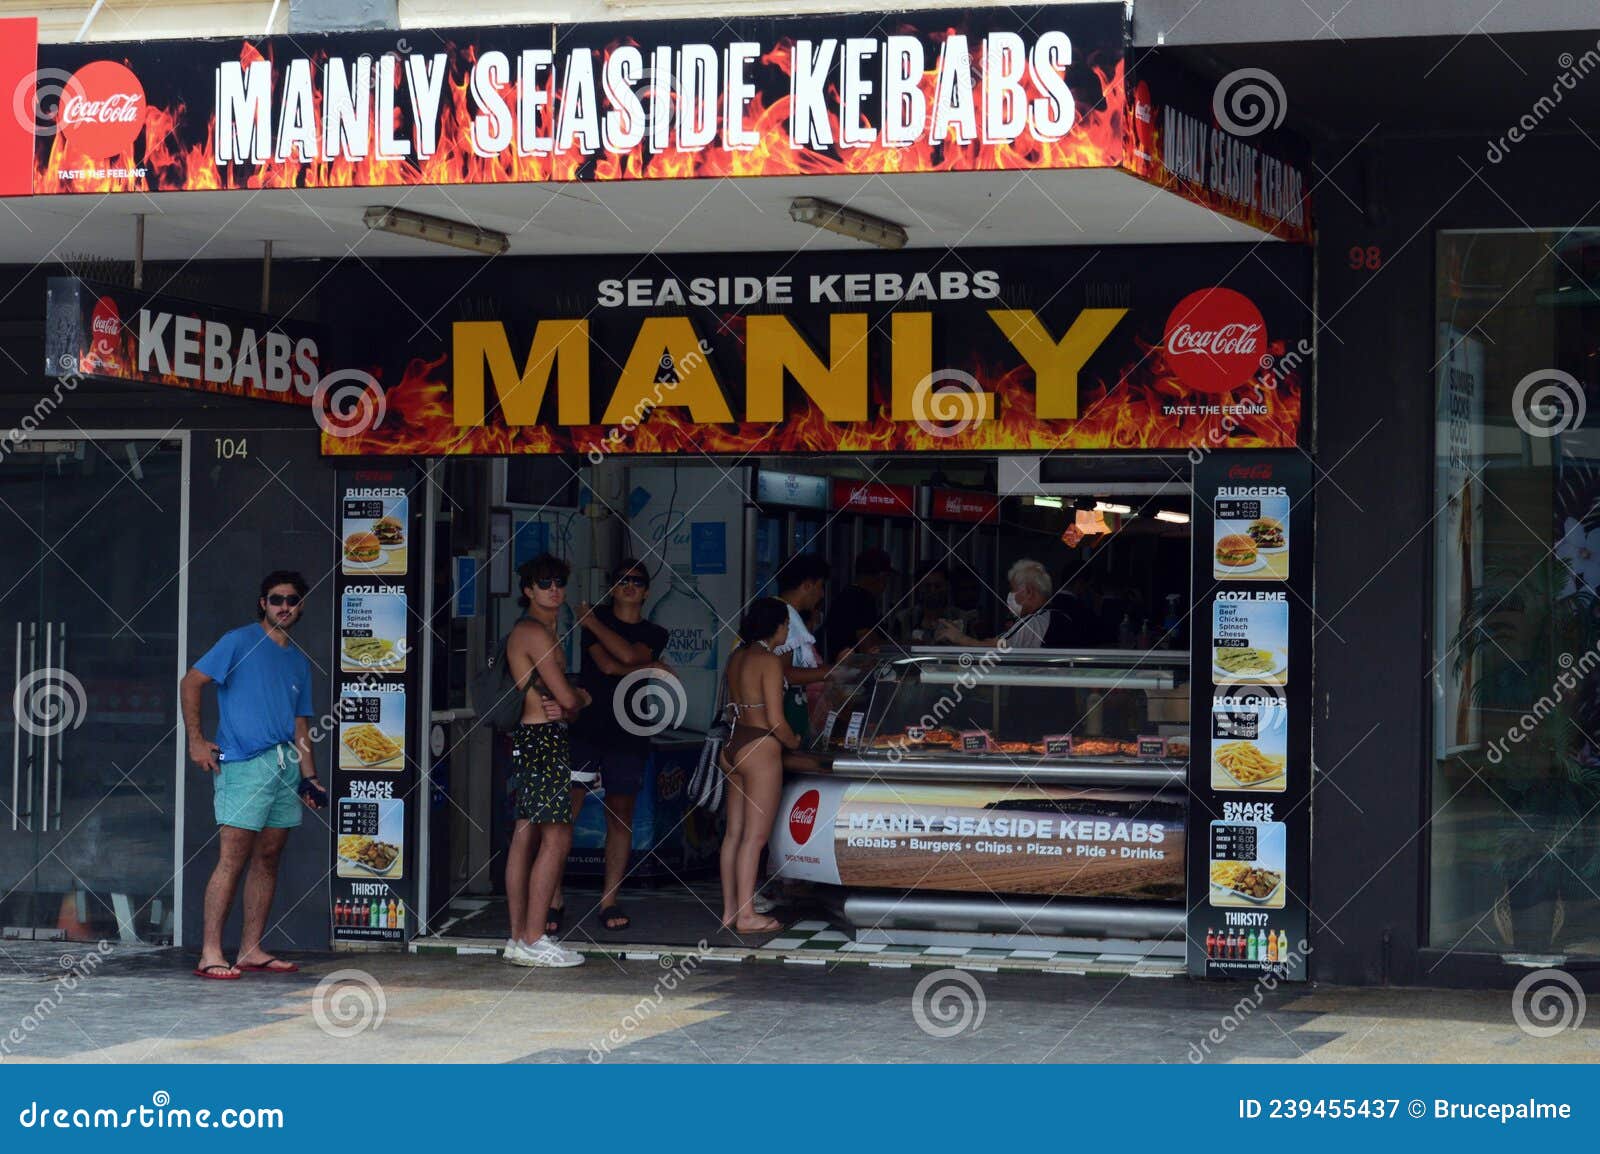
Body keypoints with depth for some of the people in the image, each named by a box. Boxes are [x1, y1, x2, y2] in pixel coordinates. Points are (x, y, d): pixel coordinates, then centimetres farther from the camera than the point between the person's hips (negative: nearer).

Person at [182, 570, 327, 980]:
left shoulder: (299, 661, 19)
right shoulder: (240, 642, 0)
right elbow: (191, 683, -4)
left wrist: (310, 778, 14)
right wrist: (196, 740, -10)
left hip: (285, 767, 7)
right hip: (243, 765, -7)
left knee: (268, 858, 6)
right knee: (233, 857, -11)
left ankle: (251, 950, 12)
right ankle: (210, 953, -12)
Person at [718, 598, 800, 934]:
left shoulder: (737, 657, 12)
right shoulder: (769, 660, -13)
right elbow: (775, 719, -16)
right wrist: (793, 742, 3)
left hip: (734, 744, 9)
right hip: (760, 747, -9)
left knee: (734, 832, 11)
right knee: (755, 836, -5)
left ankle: (730, 910, 15)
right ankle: (747, 915, -4)